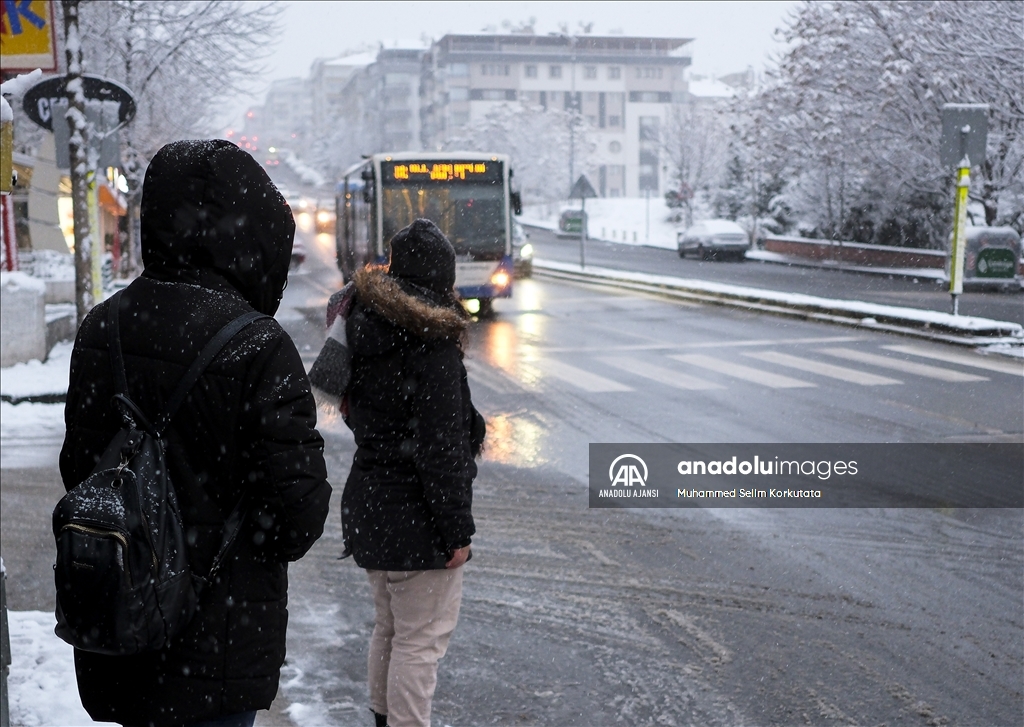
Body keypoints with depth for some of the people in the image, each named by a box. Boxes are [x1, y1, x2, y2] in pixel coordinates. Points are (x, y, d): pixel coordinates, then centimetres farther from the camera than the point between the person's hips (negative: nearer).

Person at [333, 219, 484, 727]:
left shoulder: (365, 325, 6)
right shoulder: (431, 342, -19)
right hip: (415, 516, -9)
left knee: (389, 627, 23)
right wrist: (457, 531, -15)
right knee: (421, 639, 1)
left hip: (368, 505, 9)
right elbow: (441, 449, -20)